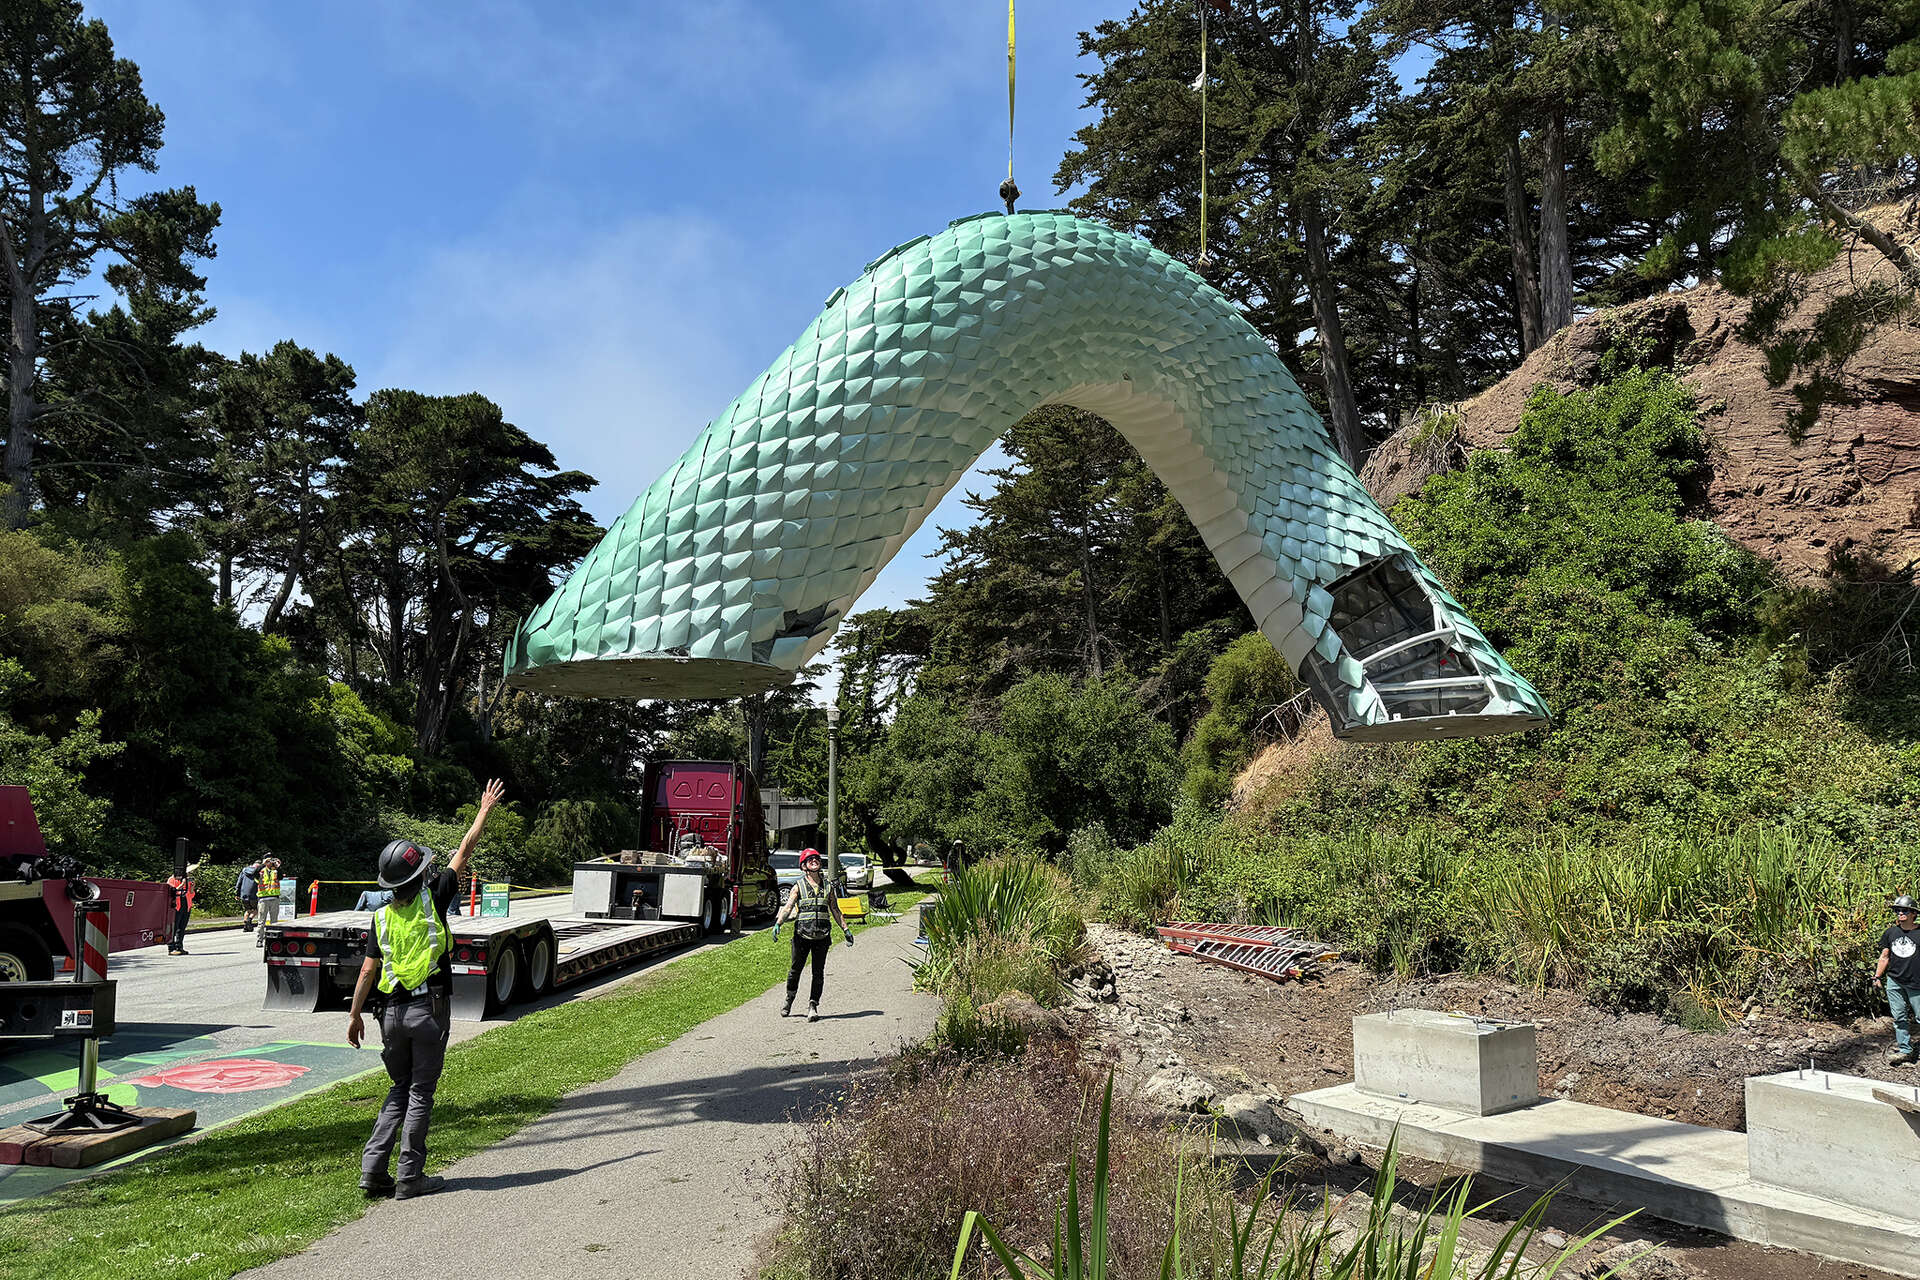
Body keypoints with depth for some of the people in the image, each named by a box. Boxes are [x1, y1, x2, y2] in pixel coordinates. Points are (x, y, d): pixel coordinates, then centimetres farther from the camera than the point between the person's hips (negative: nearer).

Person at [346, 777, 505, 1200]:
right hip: (428, 1009, -4)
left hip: (393, 1011, 4)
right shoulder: (432, 897, -6)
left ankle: (373, 1168, 10)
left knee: (400, 1089, 18)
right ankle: (409, 1178, 5)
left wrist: (355, 1015, 11)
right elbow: (464, 852, 2)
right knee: (420, 1093, 3)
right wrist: (485, 810, 11)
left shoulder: (381, 917, 5)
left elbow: (368, 970, 3)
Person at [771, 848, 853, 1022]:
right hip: (802, 935, -2)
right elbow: (788, 907, -7)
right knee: (795, 970, 8)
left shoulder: (827, 886, 12)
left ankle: (813, 1006, 9)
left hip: (822, 936, 2)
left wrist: (845, 929, 13)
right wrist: (778, 923, -23)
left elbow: (835, 910, 17)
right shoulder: (799, 886, 3)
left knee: (818, 973, 1)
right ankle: (789, 1001, 28)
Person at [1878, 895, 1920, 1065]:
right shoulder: (1890, 933, 8)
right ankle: (1905, 1050, 17)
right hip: (1894, 982, 4)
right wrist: (1877, 976, 11)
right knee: (1899, 1017, 8)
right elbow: (1884, 957, 15)